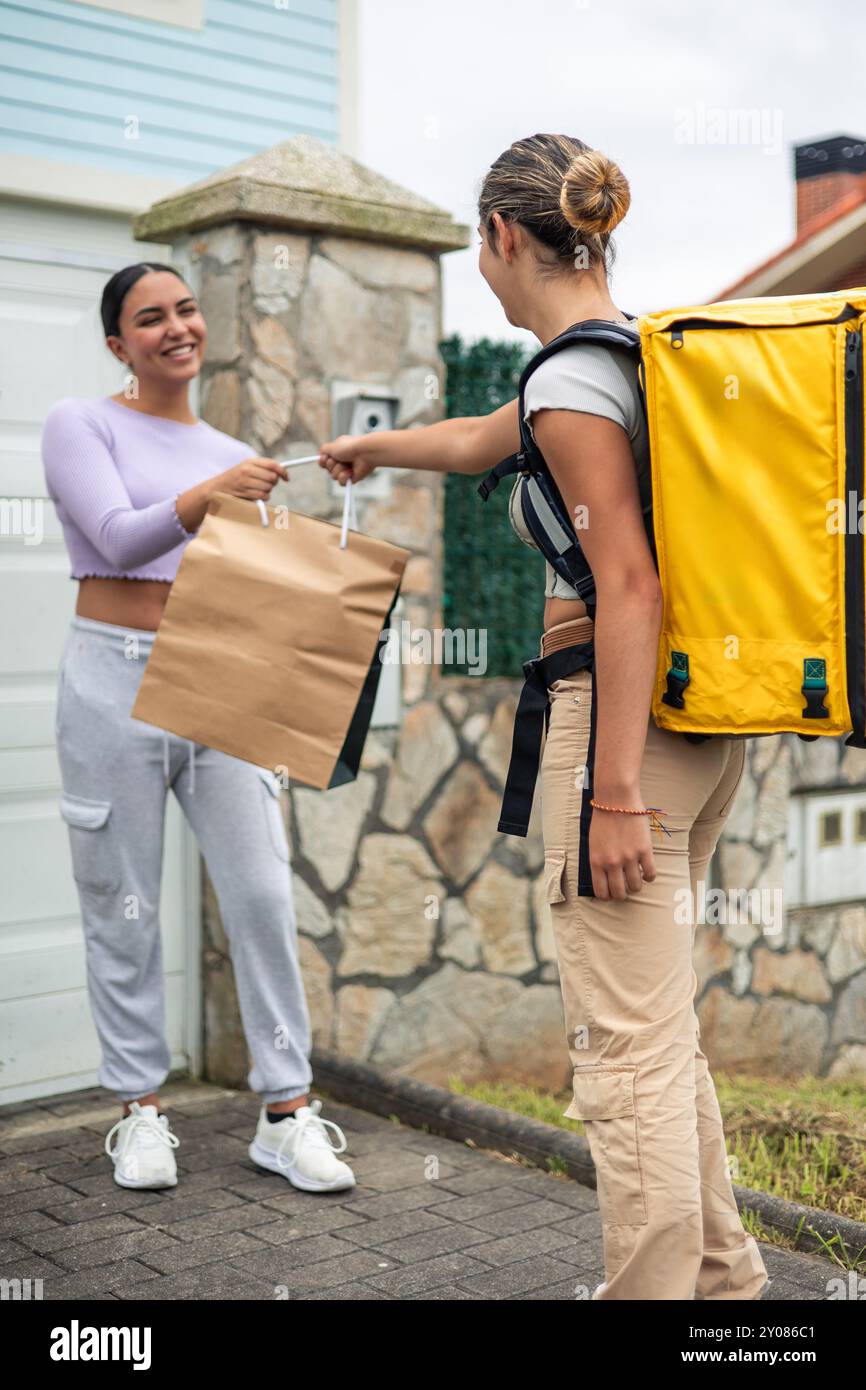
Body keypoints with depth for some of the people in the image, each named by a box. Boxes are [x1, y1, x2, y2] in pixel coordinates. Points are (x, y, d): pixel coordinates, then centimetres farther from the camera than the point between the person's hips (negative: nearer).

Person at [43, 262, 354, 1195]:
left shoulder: (232, 456, 16)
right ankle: (140, 1111, 17)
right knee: (123, 906, 2)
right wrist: (204, 495, -29)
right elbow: (120, 539, -13)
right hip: (116, 677, -3)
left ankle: (287, 1114, 7)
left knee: (263, 894, -3)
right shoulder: (80, 425, 2)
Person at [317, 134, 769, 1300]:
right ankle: (722, 1276, 30)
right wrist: (374, 448, 48)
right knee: (663, 1032, 18)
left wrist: (616, 791, -21)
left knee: (627, 1050, -4)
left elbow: (629, 588, -20)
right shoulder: (646, 350, 16)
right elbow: (490, 439, 32)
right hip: (705, 720, 10)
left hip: (622, 717, -10)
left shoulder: (571, 380, -12)